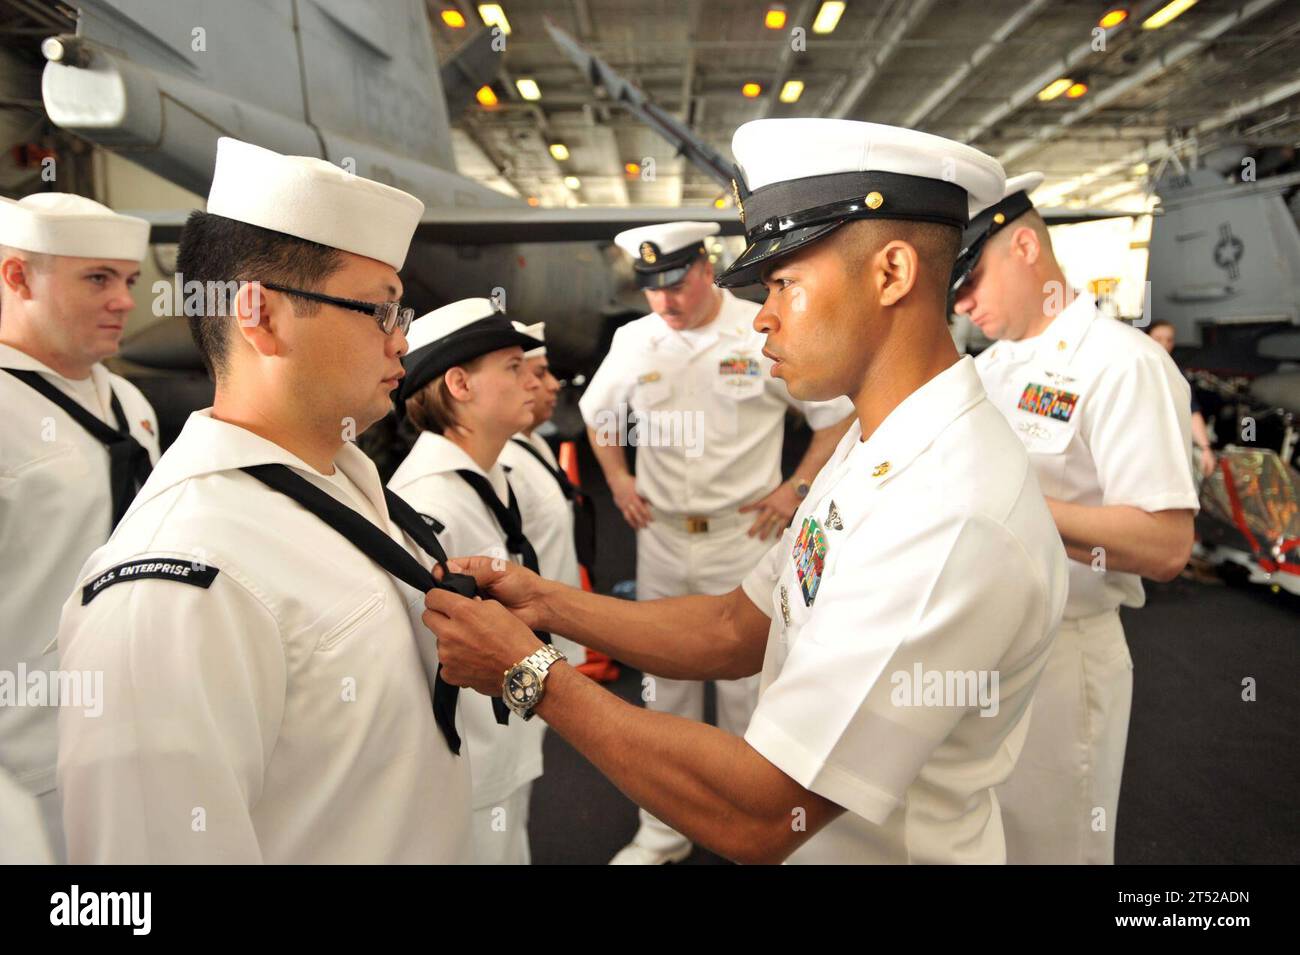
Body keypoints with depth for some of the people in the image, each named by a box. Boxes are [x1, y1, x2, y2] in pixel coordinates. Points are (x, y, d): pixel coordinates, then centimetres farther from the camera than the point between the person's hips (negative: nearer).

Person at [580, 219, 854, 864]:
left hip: (743, 533, -3)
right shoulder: (634, 341, 4)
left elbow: (838, 414, -1)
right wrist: (618, 481, 10)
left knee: (745, 683, 5)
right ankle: (665, 830, 28)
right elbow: (597, 412, 21)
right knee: (665, 681, 12)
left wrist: (798, 487, -6)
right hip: (660, 537, 4)